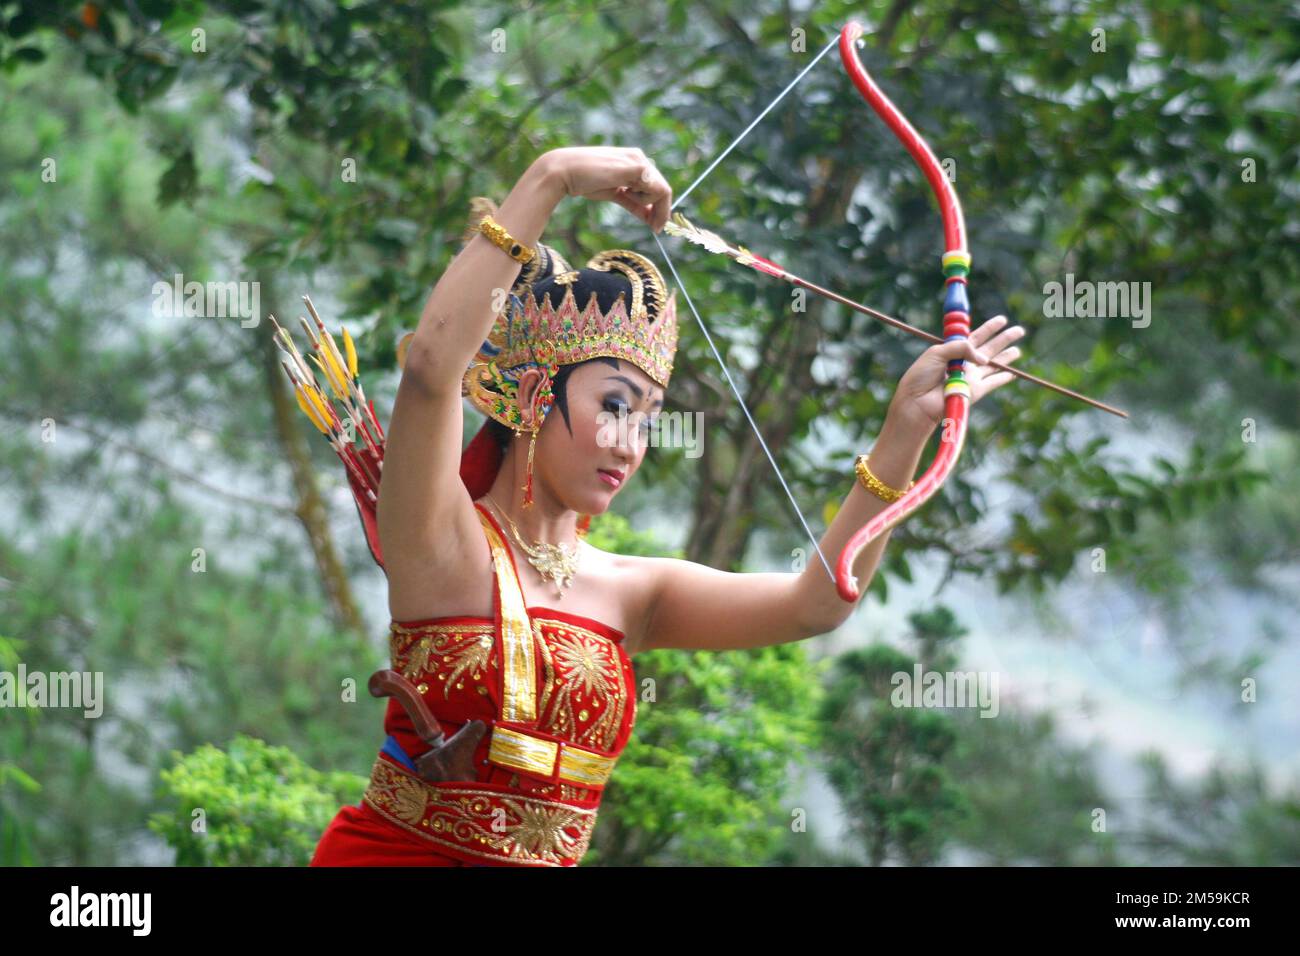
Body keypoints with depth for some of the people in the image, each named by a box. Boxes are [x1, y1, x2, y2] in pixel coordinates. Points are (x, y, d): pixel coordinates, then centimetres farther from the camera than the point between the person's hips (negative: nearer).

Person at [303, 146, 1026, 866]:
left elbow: (815, 603, -3)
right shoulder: (450, 545, -5)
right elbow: (432, 362, -21)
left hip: (548, 862, 5)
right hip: (394, 849, -5)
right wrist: (551, 179, -22)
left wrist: (907, 429, -11)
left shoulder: (632, 592, 9)